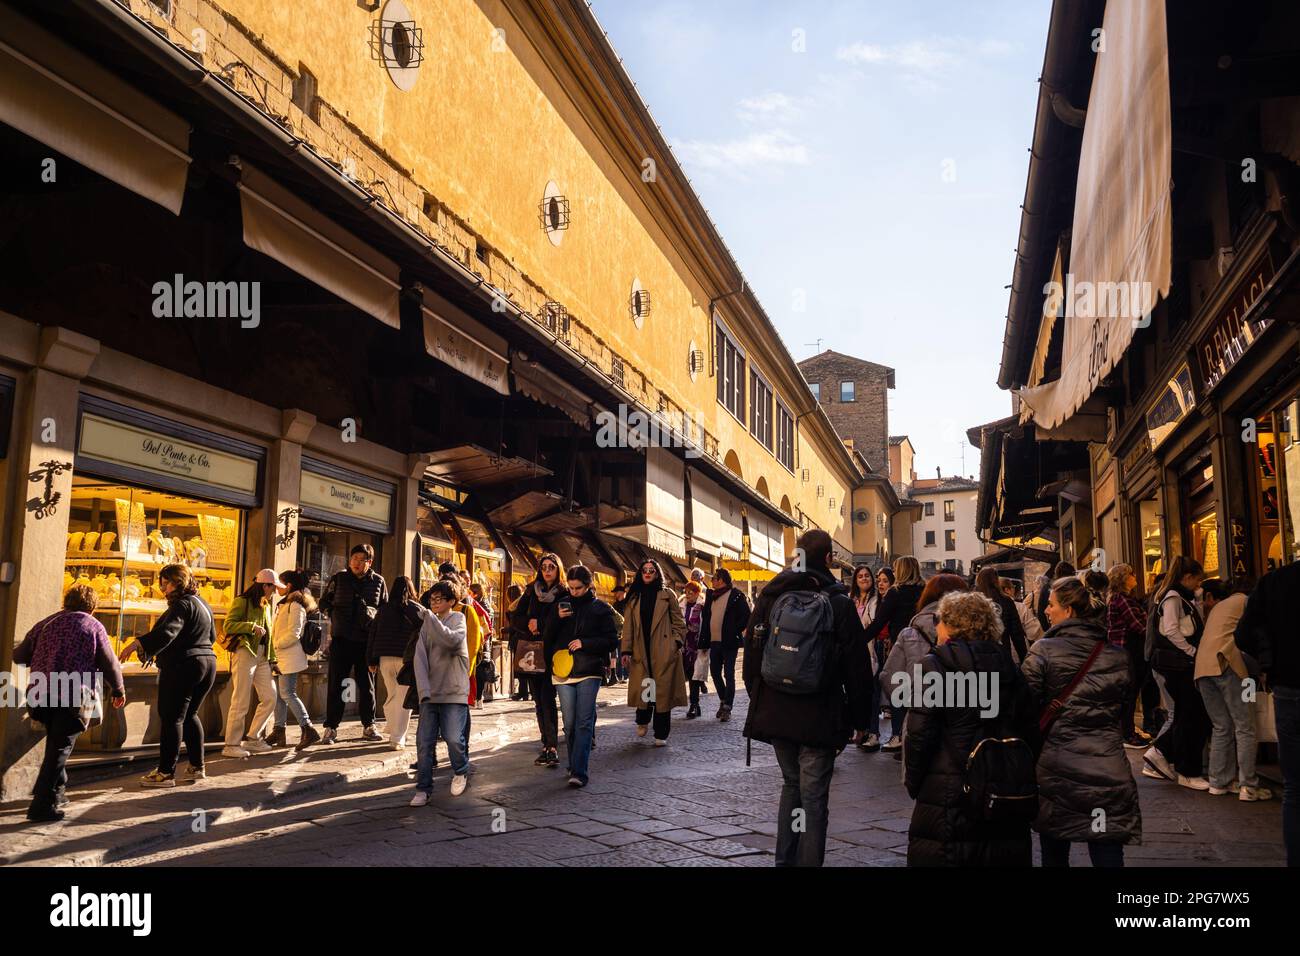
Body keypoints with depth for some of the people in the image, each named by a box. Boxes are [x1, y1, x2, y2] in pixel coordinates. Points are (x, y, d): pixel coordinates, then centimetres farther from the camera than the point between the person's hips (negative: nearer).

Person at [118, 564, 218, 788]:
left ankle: (166, 772, -1)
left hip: (182, 666, -9)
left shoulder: (182, 604, -13)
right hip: (208, 662, 9)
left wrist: (137, 644, -36)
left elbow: (165, 633, -29)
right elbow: (212, 636, 27)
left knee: (171, 718, -3)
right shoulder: (202, 604, 16)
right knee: (189, 715, 18)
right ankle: (197, 767, 19)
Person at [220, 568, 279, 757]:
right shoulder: (242, 601, -3)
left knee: (270, 698, 3)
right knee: (241, 702, -6)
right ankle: (231, 745, 3)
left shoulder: (267, 605, 19)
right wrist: (252, 627, -20)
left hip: (262, 656, 8)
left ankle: (253, 739, 16)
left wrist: (272, 658, 14)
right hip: (244, 653, -8)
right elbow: (228, 626, -12)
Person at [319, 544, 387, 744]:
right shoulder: (339, 579, 4)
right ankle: (331, 728, 6)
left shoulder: (378, 582, 5)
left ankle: (368, 726, 19)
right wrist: (336, 616, 1)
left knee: (367, 684, 8)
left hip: (367, 641, 1)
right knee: (336, 684, 0)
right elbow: (324, 603, 13)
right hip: (341, 639, -1)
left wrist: (374, 616, -2)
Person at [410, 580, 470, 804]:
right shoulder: (427, 624, 14)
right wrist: (424, 690, -9)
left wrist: (430, 616, -21)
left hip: (454, 692, -4)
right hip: (430, 693, 4)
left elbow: (453, 639, -21)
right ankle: (423, 789, 9)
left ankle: (461, 772, 17)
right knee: (424, 741, -2)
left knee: (453, 738, -12)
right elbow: (420, 657, 3)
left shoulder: (458, 618, 2)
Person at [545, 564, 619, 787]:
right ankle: (574, 766, 18)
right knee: (570, 723, 6)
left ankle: (579, 772, -11)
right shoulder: (562, 605, 11)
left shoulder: (601, 608, 3)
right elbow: (548, 637, 11)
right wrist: (557, 618, -7)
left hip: (589, 672, -3)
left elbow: (612, 641, 0)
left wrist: (585, 643, -11)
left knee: (584, 723, -8)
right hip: (563, 671, 3)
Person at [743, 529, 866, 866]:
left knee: (791, 783, 20)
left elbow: (751, 654, 7)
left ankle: (784, 860, 25)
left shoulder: (769, 596, 2)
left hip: (775, 711, 4)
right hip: (820, 718, -4)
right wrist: (852, 715, 4)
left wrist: (759, 701, 17)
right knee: (814, 795, 3)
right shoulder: (838, 602, -8)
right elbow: (856, 665, -7)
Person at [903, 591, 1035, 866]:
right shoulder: (1009, 667, 5)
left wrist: (913, 782, 1)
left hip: (948, 794, -5)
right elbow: (1026, 731, 7)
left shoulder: (935, 665, -10)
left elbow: (919, 735, -12)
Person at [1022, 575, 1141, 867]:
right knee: (1108, 855, 4)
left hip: (1056, 769, -2)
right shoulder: (1117, 657, 3)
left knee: (1054, 854, 15)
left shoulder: (1043, 651, -9)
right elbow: (1122, 707, 16)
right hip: (1108, 771, 2)